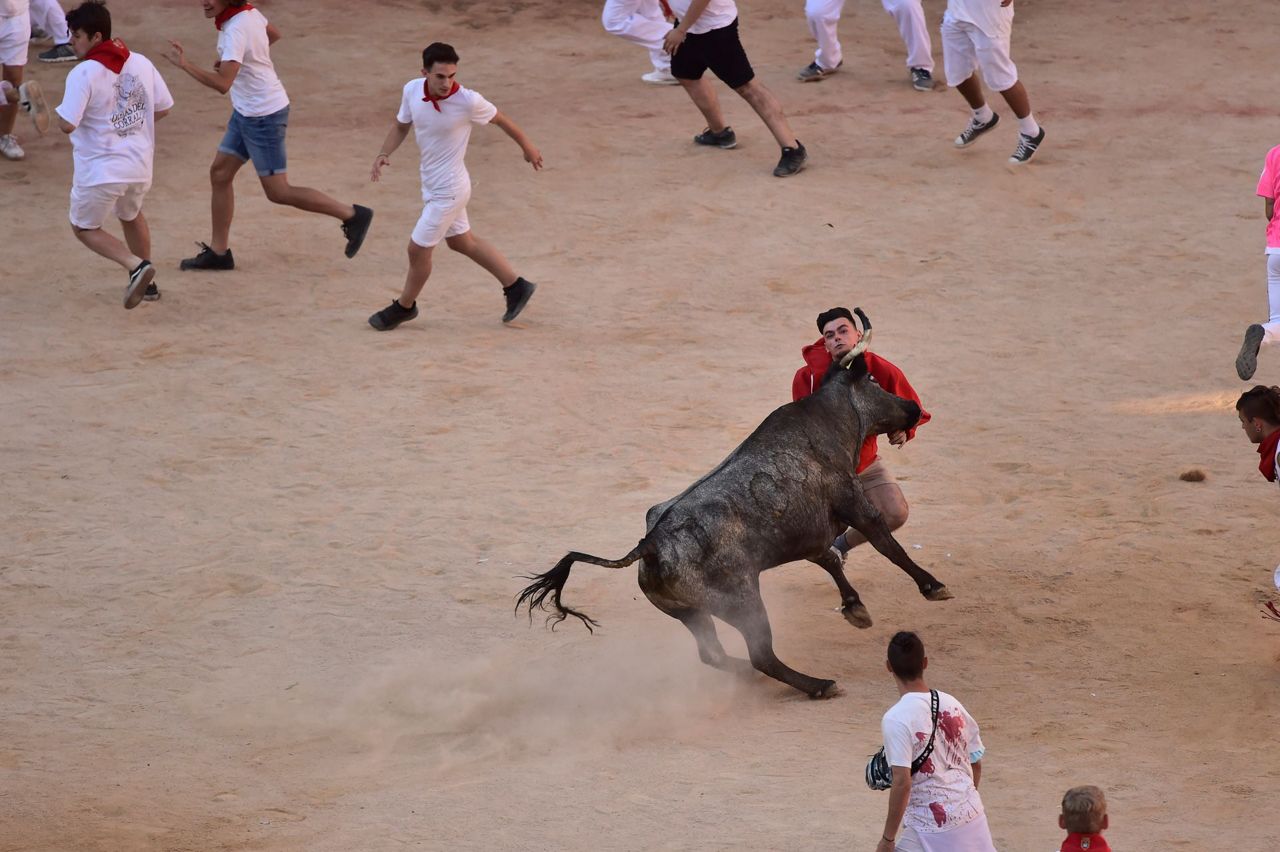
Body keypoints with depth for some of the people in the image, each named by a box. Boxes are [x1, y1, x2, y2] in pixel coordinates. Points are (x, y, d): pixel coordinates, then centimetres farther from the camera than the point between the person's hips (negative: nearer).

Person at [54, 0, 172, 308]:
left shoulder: (83, 74, -20)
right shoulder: (141, 63, -1)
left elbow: (67, 124, -24)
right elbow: (163, 108, 7)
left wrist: (58, 111, -2)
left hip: (100, 171, -6)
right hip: (140, 165, 6)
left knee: (85, 228, 14)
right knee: (131, 216, 32)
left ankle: (136, 265, -8)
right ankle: (146, 282, 40)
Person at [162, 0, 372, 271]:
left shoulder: (236, 30, -27)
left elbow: (223, 83, -36)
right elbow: (273, 34, 22)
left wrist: (185, 65, -37)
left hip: (264, 116, -10)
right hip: (246, 113, 10)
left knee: (278, 192, -1)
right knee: (220, 173, 12)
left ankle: (352, 214, 9)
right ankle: (218, 251, 20)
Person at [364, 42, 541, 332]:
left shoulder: (468, 101, -27)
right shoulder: (412, 90, -11)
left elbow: (501, 120, -8)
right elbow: (400, 125, 7)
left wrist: (527, 147, 8)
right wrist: (384, 153, -11)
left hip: (448, 190, -7)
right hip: (431, 185, 7)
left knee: (418, 249, 5)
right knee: (462, 242, 22)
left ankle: (404, 307, 30)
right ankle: (516, 286, 38)